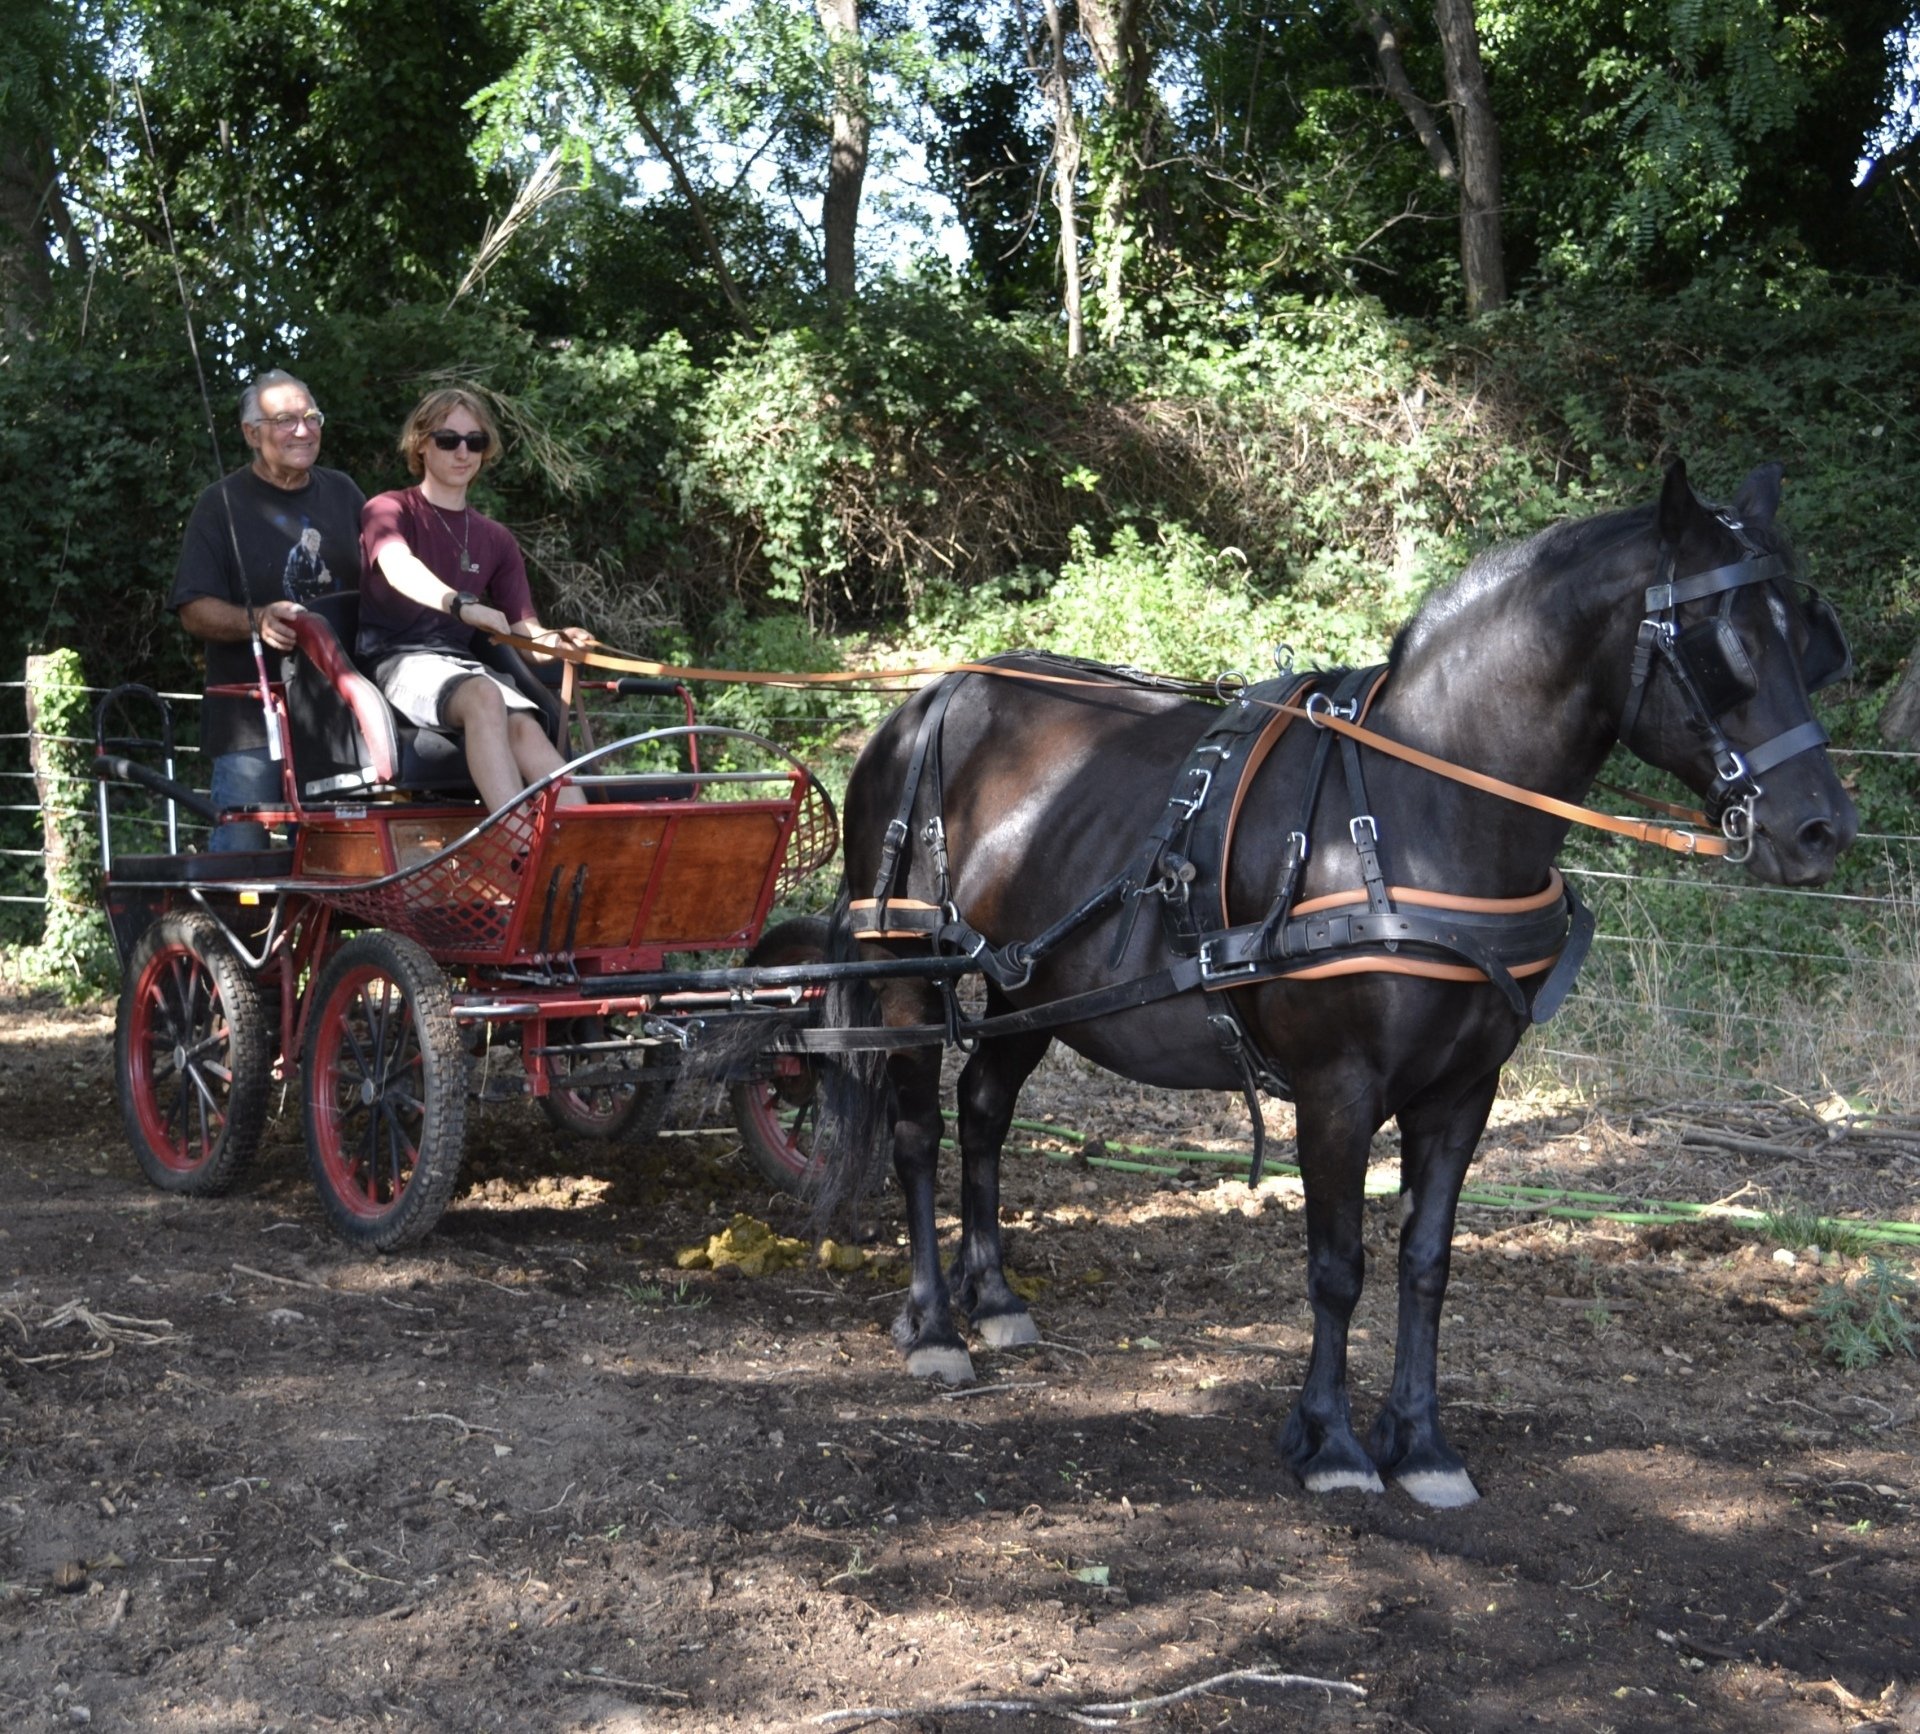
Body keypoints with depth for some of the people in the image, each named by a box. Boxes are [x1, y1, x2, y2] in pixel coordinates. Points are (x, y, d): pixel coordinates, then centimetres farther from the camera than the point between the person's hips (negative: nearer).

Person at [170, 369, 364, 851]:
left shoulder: (342, 494, 14)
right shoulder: (223, 505, 1)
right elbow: (195, 610, -5)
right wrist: (256, 621, -24)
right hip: (250, 716, -4)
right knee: (241, 852, -8)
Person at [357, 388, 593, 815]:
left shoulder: (496, 539, 22)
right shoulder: (388, 510, 7)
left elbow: (523, 627, 15)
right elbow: (398, 567, -17)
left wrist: (553, 639, -12)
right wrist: (462, 603, -37)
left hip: (462, 663, 5)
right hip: (400, 662, -4)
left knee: (525, 726, -29)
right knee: (484, 696, -36)